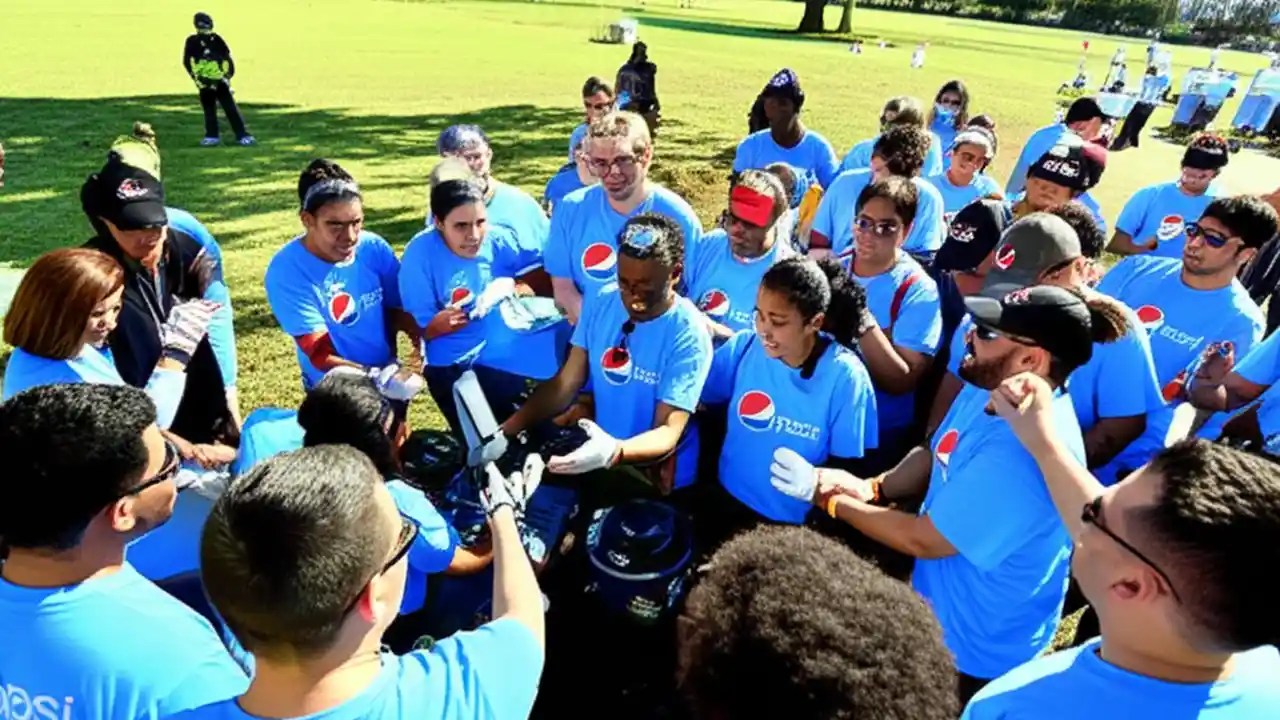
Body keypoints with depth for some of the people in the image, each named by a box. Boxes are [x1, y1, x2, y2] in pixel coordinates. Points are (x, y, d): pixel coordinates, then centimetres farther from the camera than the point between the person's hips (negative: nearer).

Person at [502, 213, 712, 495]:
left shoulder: (689, 336, -20)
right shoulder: (603, 303, -5)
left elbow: (668, 433, -23)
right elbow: (565, 385, -2)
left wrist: (614, 452, -43)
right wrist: (506, 429, -14)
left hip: (656, 478, -5)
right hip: (596, 447, 5)